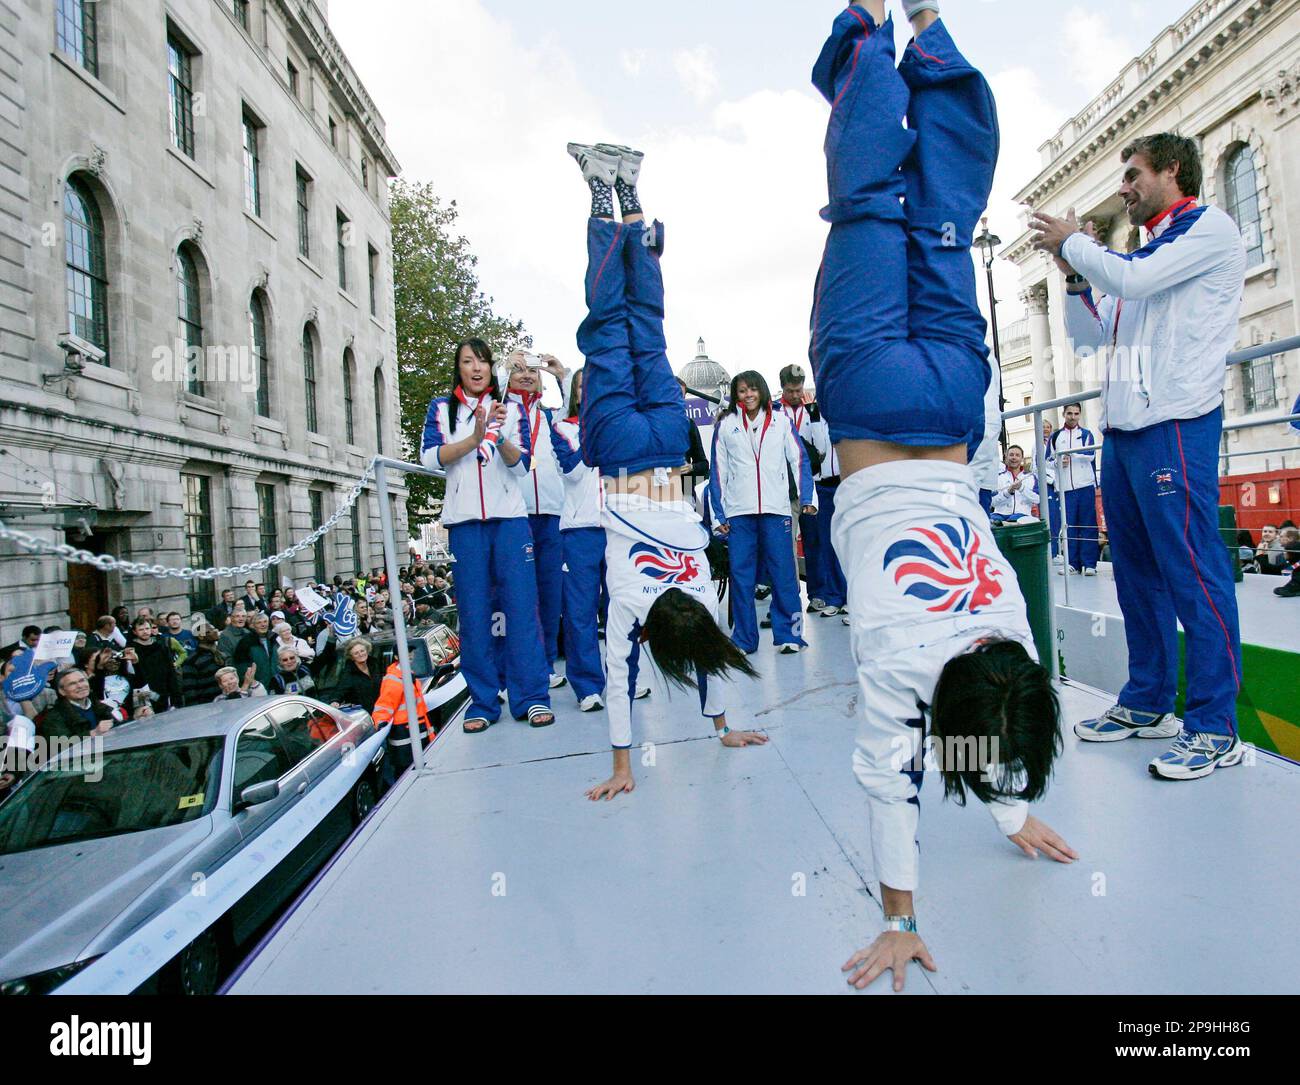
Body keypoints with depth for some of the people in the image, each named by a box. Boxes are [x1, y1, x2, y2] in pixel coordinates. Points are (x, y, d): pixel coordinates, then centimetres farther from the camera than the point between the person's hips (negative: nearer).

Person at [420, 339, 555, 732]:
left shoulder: (511, 410, 13)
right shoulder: (441, 409, 13)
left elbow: (521, 464, 3)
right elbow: (431, 457, -1)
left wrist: (498, 436, -16)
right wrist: (474, 438, -14)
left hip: (510, 518, 0)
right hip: (464, 520, 0)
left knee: (521, 606, -6)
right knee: (473, 612, -1)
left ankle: (532, 697, -1)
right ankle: (482, 703, 6)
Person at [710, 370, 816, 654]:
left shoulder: (781, 421, 8)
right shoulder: (725, 425, 8)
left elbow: (799, 460, 5)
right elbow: (718, 471, 8)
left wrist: (807, 498, -5)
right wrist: (719, 514, 3)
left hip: (775, 509, 0)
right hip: (738, 511, 1)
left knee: (783, 572, -1)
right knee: (741, 574, 2)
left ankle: (788, 634, 8)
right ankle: (743, 639, 11)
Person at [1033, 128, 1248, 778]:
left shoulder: (1210, 229, 2)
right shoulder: (1143, 253, 25)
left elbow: (1132, 279, -13)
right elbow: (1090, 334, 24)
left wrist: (1072, 242, 2)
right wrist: (1073, 272, 12)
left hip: (1175, 424, -9)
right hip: (1121, 428, 9)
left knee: (1192, 568, -9)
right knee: (1137, 571, 9)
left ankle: (1214, 728, -3)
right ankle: (1147, 704, 19)